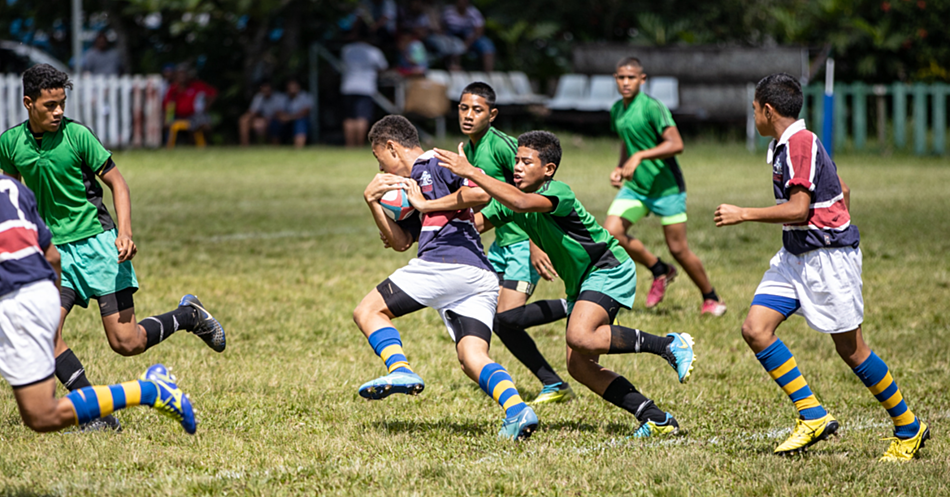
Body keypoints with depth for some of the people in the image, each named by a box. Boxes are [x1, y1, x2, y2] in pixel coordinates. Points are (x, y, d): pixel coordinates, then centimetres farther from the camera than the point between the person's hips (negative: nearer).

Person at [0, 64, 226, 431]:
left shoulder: (77, 135, -10)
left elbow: (116, 181, -4)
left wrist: (125, 232, -16)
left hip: (97, 243, -4)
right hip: (55, 250, 4)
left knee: (125, 342, -7)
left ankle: (189, 315, 22)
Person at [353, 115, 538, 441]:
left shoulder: (436, 163, 3)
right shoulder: (413, 183, 31)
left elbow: (482, 194, -10)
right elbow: (401, 242, 27)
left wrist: (427, 205, -1)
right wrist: (373, 202, 16)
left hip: (448, 263, -9)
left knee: (368, 311, 2)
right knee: (472, 358, -4)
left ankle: (400, 370, -21)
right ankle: (516, 410, -27)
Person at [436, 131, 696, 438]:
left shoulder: (559, 192, -22)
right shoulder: (510, 196, 3)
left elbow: (521, 203, -42)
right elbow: (475, 223, -1)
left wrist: (471, 173, -42)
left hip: (609, 269, -9)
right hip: (580, 283, 9)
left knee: (580, 338, -30)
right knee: (579, 366, -2)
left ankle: (670, 345, -16)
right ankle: (658, 420, 1)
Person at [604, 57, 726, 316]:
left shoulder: (652, 107, -16)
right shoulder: (617, 110, 7)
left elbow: (676, 144, -24)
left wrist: (640, 156, -30)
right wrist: (620, 168, 8)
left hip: (666, 186, -7)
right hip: (635, 186, 7)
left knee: (678, 249, -4)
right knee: (610, 232, -11)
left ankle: (711, 299, 17)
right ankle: (659, 270, 11)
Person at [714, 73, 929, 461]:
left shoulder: (800, 143, -16)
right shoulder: (785, 145, 14)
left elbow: (798, 210, -23)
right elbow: (841, 191, 23)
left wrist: (742, 215, -17)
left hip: (828, 256, -10)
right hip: (795, 255, 10)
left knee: (850, 348, -2)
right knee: (755, 329, -5)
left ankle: (908, 429, 13)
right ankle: (813, 416, -4)